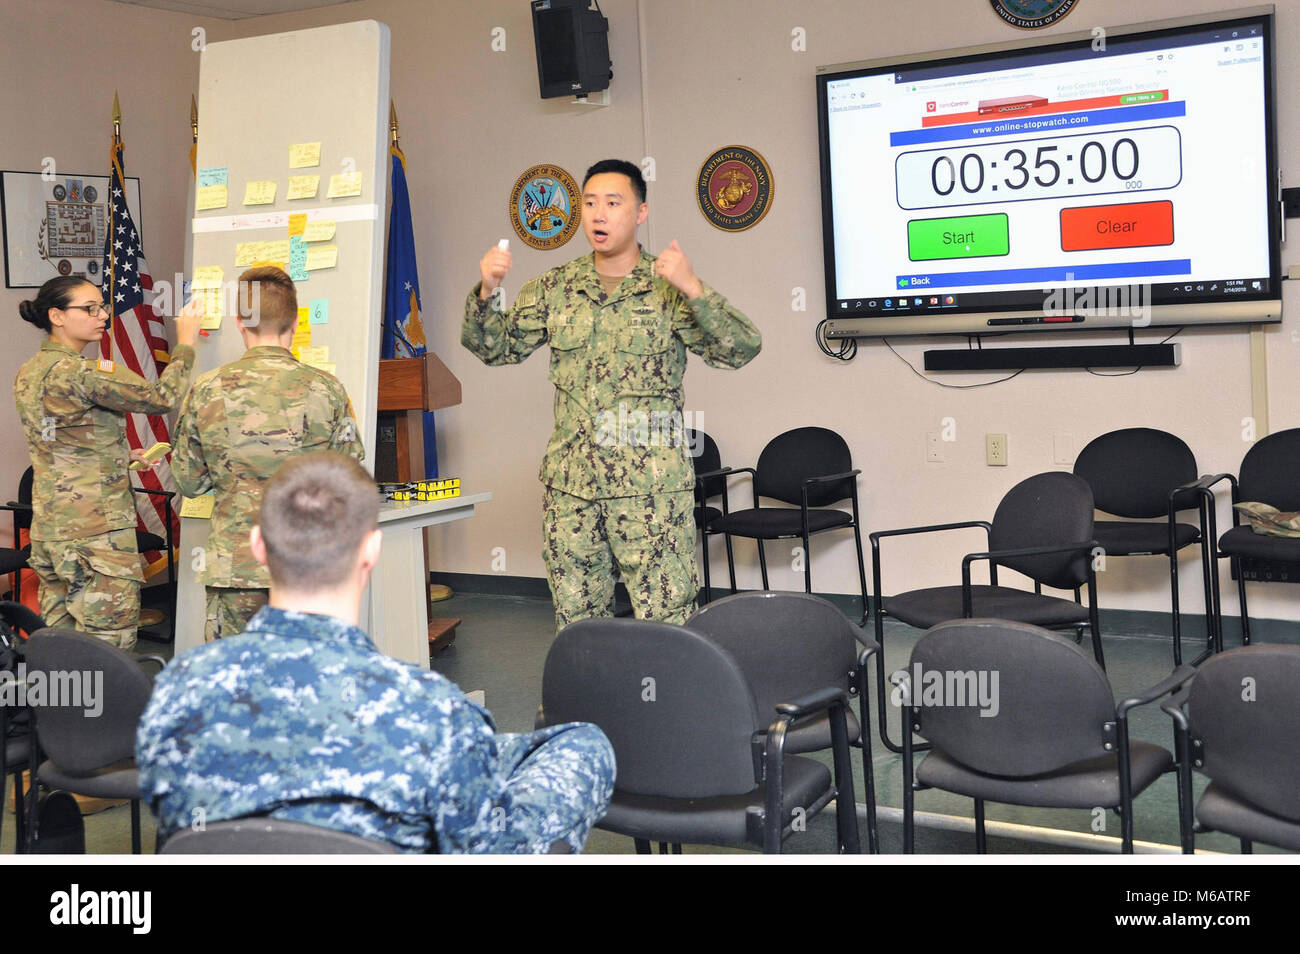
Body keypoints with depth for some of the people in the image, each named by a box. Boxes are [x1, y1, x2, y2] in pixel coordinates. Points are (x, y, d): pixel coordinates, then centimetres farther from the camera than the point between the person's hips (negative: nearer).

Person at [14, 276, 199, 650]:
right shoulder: (79, 373, -17)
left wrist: (121, 456, 16)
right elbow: (161, 397, -17)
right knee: (107, 649, -5)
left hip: (49, 527, 9)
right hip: (97, 531, -9)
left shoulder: (28, 373, 12)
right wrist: (185, 344, -5)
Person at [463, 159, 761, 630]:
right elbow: (494, 347, 12)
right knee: (576, 624, 12)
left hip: (653, 486, -4)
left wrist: (694, 289, -24)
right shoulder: (554, 289, 10)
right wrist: (486, 292, -6)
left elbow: (741, 349, -11)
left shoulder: (669, 288, -2)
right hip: (569, 485, 4)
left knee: (666, 623, -5)